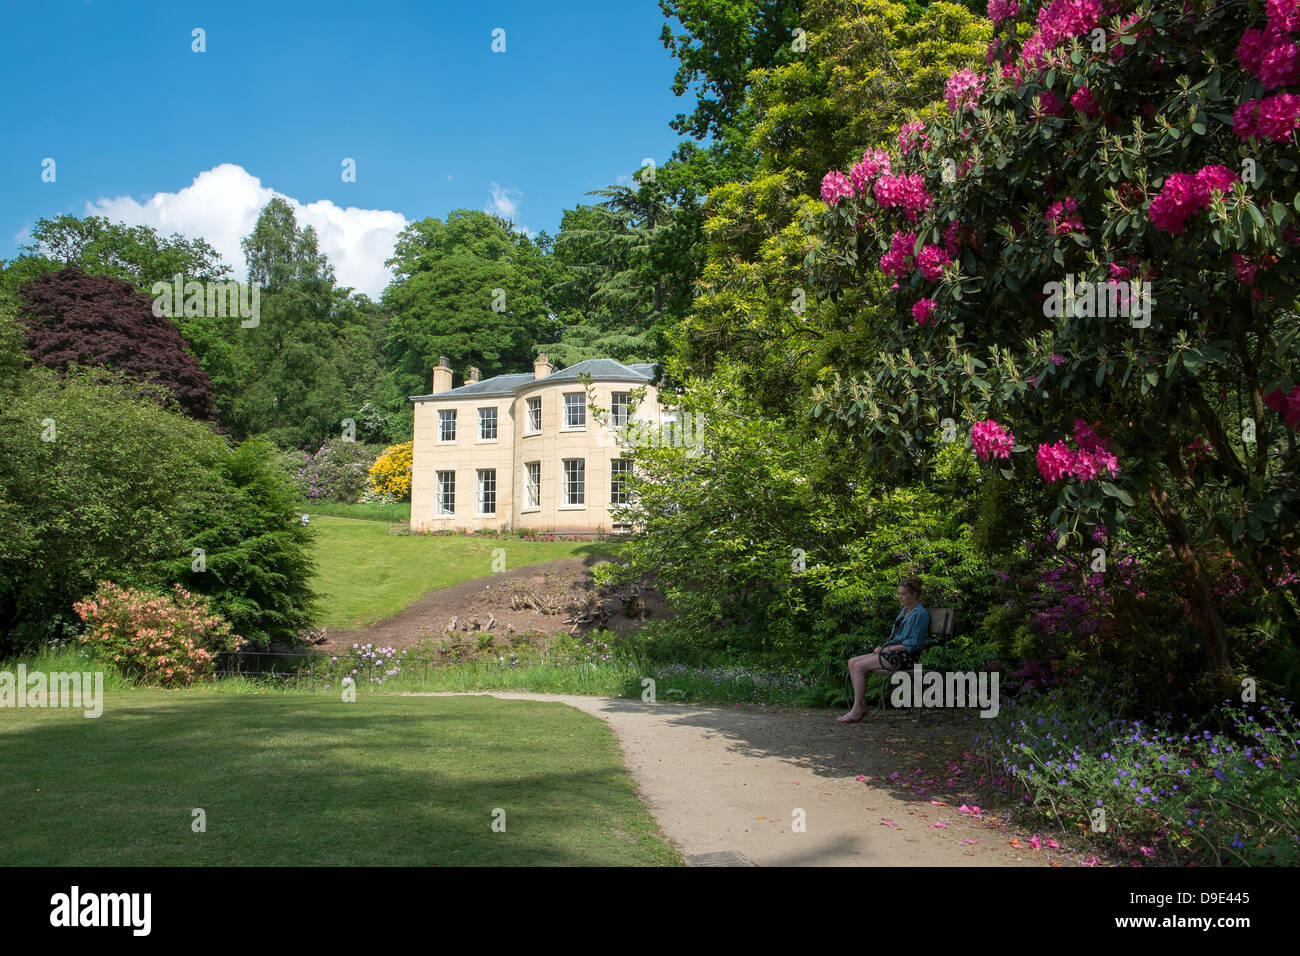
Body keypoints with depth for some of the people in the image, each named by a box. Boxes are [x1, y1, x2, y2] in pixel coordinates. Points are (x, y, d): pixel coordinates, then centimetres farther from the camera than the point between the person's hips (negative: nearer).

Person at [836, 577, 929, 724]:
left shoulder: (920, 614, -10)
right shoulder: (905, 611, 19)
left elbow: (913, 644, -17)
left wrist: (889, 649, -14)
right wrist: (883, 646, 7)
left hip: (905, 657, -10)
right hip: (891, 652, 10)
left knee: (859, 667, -21)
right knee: (852, 662, -3)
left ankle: (856, 711, -16)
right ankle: (860, 706, -6)